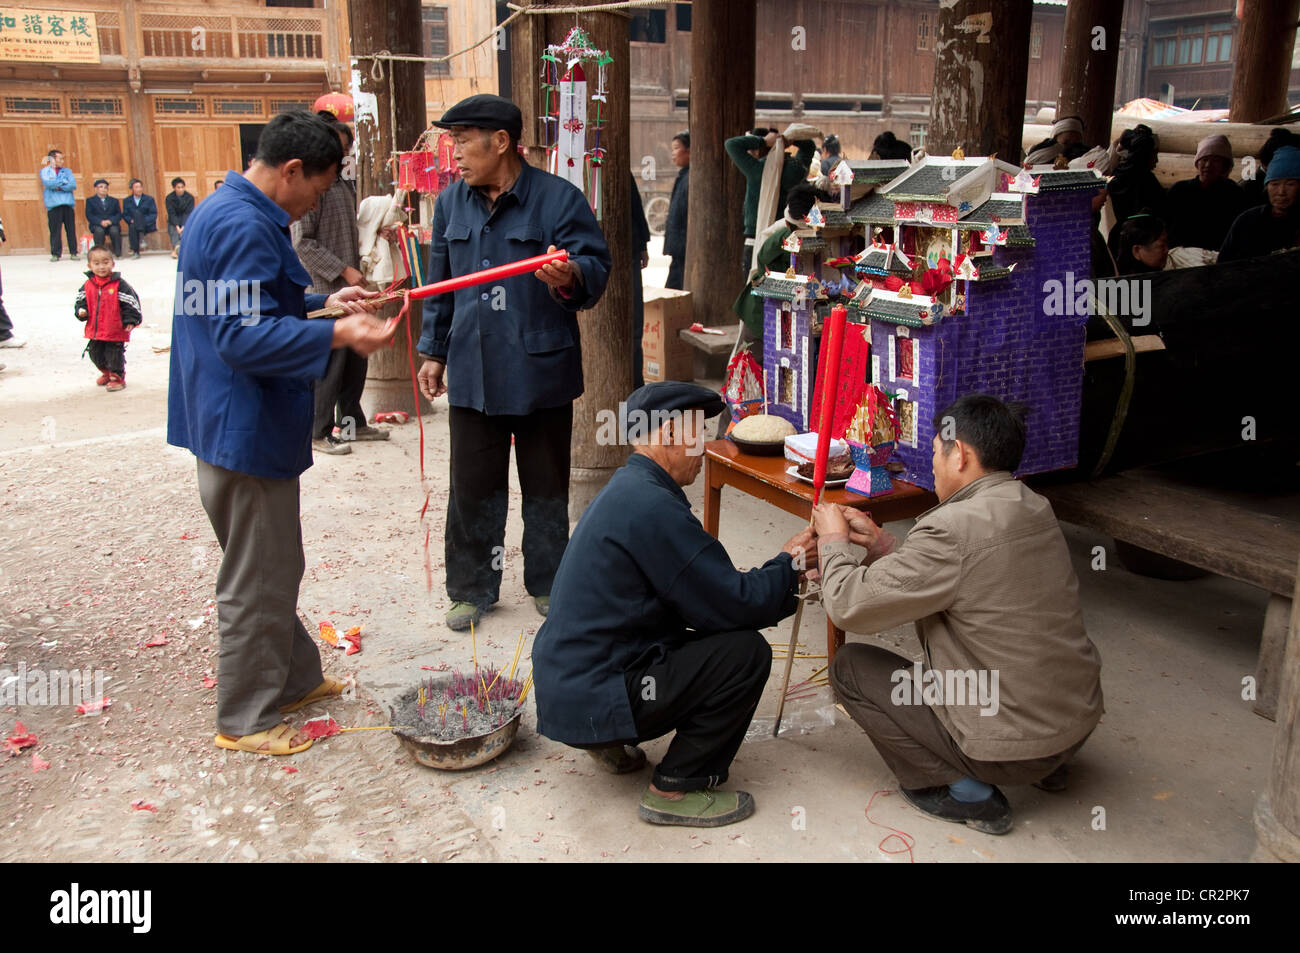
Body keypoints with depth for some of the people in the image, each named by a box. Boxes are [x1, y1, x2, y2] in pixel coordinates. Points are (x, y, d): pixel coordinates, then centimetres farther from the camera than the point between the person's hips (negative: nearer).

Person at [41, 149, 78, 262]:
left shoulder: (67, 171, 15)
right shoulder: (45, 171, 10)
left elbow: (73, 185, 0)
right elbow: (47, 183, -8)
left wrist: (59, 187, -8)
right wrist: (63, 182, -3)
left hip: (68, 204, 2)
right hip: (53, 205, -2)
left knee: (71, 229, 0)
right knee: (55, 230, -4)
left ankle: (73, 252, 5)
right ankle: (55, 254, 0)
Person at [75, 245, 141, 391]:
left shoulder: (119, 284, -12)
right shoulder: (88, 285, 2)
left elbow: (131, 302, -10)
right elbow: (81, 300, 14)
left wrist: (130, 320, -14)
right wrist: (81, 310, -6)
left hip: (115, 331, -6)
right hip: (95, 330, 6)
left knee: (114, 355, 1)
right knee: (96, 355, 18)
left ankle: (118, 378, 21)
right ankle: (107, 373, 42)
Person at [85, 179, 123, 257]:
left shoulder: (114, 200, 21)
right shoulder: (90, 200, 15)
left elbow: (119, 214, 8)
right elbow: (89, 215, 1)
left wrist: (110, 221, -13)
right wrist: (100, 222, -18)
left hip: (112, 224, 1)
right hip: (97, 225, -1)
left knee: (114, 231, -34)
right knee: (99, 231, -36)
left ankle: (117, 253, -23)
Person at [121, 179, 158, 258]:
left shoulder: (149, 199, 11)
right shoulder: (126, 201, 15)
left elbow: (154, 214, 2)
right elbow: (125, 215, 11)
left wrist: (145, 220, -16)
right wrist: (131, 220, -12)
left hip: (148, 225, -2)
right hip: (134, 224, 2)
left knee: (137, 212, -30)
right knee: (132, 227, -35)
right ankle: (135, 252, -34)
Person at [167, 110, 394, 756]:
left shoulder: (224, 212, 14)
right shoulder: (245, 226, -21)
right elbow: (244, 337, -28)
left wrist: (323, 302, 18)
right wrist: (337, 334, -30)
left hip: (231, 425, 11)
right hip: (246, 430, -11)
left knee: (274, 568, 21)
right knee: (255, 581, 2)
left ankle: (294, 678, 36)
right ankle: (246, 719, 15)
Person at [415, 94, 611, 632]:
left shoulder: (558, 198, -8)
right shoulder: (450, 203, 8)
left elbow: (597, 266, -11)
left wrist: (571, 277, -34)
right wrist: (433, 351, 16)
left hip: (541, 370, -3)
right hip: (472, 371, 4)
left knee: (546, 486, 11)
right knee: (472, 486, 9)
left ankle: (547, 584, 28)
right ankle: (472, 588, 25)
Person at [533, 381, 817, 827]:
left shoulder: (626, 490, 12)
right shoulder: (652, 507, -21)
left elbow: (707, 592, 17)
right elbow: (735, 605, -17)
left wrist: (786, 568, 11)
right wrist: (789, 563, 0)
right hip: (590, 701, -10)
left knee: (724, 637, 17)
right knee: (747, 652, -11)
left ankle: (611, 741, 16)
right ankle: (675, 790, -2)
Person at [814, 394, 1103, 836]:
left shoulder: (952, 529, -25)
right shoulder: (1034, 509, 1)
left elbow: (849, 607, -17)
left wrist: (834, 542, -1)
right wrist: (879, 548, 10)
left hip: (1011, 746, -8)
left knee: (849, 666, 1)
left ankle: (963, 790, 0)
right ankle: (1045, 765, 24)